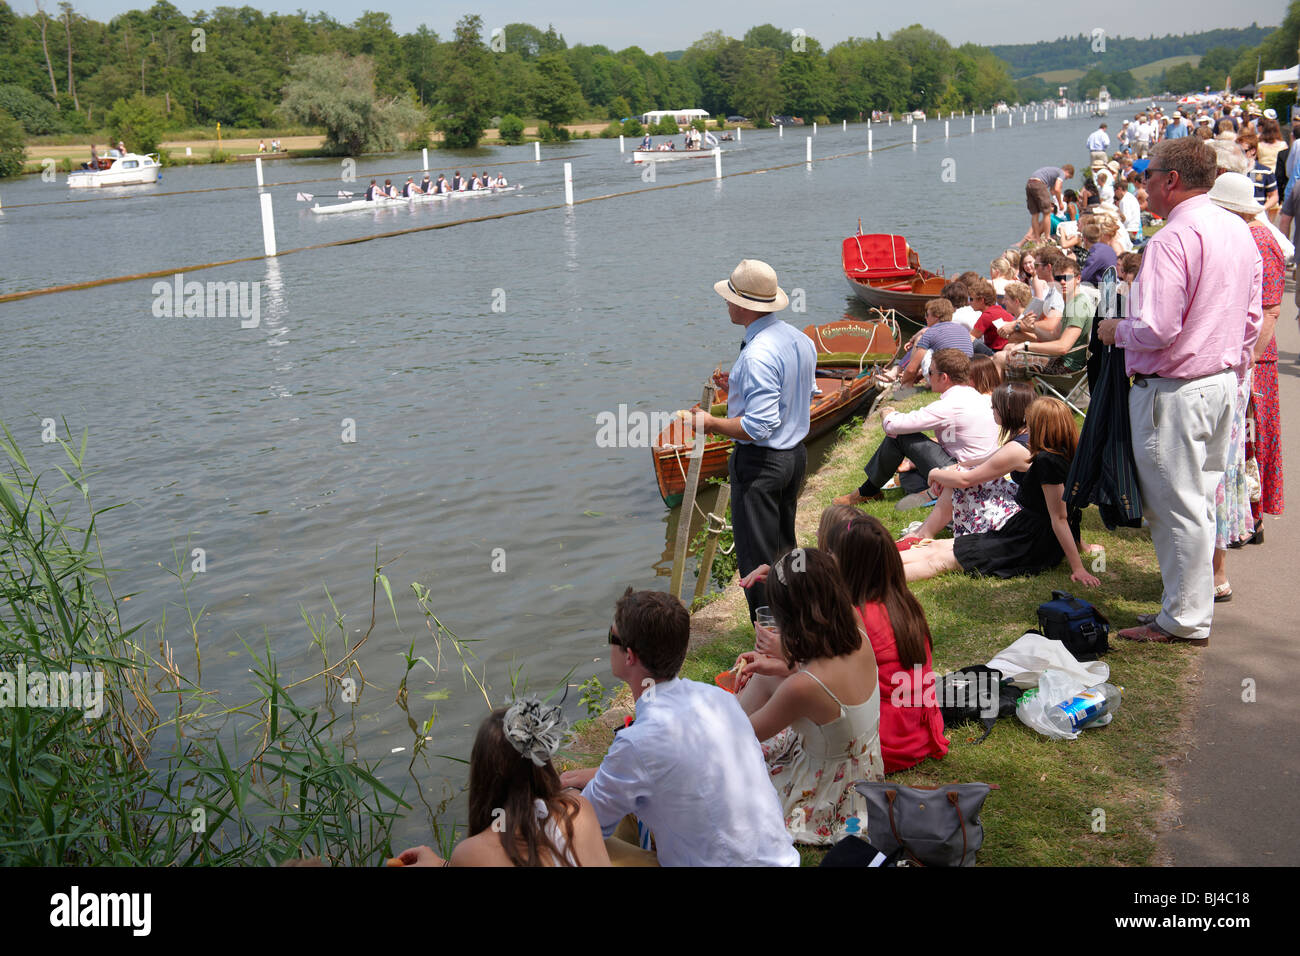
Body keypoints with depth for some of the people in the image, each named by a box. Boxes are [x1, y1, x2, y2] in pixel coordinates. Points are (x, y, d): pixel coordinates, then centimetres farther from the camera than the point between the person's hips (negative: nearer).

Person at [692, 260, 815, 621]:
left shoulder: (757, 355, -26)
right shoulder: (800, 339, 4)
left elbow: (759, 426, -28)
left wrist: (710, 423, -14)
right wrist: (738, 388, 16)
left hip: (761, 463, -10)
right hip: (796, 454, 10)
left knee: (757, 563, 1)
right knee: (784, 550, 22)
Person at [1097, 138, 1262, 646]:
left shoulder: (1172, 240, -20)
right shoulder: (1239, 230, 9)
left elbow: (1157, 330, -24)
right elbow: (1252, 318, 15)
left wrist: (1116, 330, -6)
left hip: (1173, 391, -9)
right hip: (1223, 383, 9)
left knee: (1177, 506, 1)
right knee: (1201, 499, 16)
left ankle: (1184, 620, 10)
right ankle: (1196, 602, 25)